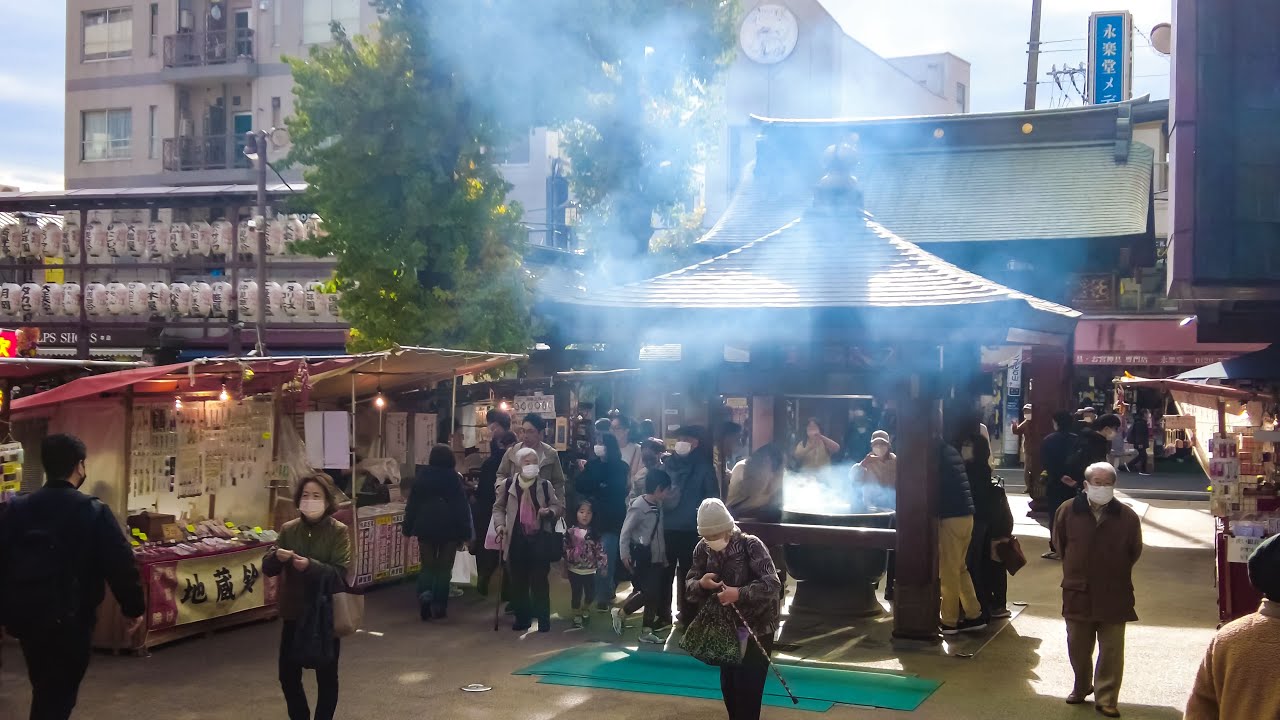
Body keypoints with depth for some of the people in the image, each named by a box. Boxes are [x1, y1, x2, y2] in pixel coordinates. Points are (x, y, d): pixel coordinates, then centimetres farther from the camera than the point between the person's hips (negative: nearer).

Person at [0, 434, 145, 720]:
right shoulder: (93, 512, -13)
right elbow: (120, 565, -13)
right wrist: (134, 608, -1)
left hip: (24, 615, 5)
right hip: (70, 618, -5)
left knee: (43, 689, 22)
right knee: (59, 695, 6)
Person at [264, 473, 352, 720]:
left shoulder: (338, 531, -8)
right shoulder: (288, 529, 1)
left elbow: (341, 573, -16)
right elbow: (268, 569, -1)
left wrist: (311, 566, -30)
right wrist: (277, 558, -23)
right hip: (294, 612, 3)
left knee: (326, 676, 9)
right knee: (288, 674, 10)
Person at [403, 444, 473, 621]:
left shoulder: (421, 476, 2)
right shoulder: (454, 478, -5)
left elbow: (412, 504, 6)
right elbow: (462, 507, -6)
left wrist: (408, 528, 13)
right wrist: (465, 533, -2)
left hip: (426, 527, 2)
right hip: (449, 528, -2)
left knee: (427, 566, 13)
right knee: (444, 568, 5)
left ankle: (425, 594, -13)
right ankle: (439, 607, 2)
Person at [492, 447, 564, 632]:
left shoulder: (545, 485, 2)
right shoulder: (509, 484, 4)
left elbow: (560, 507, 7)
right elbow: (498, 507, 13)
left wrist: (550, 511, -14)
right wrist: (500, 524, -3)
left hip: (539, 539, -1)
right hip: (516, 539, 1)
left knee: (540, 581, 0)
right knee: (517, 581, 6)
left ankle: (543, 619, 8)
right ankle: (522, 618, 18)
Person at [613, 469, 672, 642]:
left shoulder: (658, 506, 7)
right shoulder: (639, 506, -14)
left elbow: (659, 533, 11)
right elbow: (626, 531, -12)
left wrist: (664, 556, 9)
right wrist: (625, 554, -16)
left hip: (656, 558, 7)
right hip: (641, 558, -7)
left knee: (655, 594, 7)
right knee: (648, 593, -9)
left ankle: (647, 631, 16)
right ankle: (619, 613, 11)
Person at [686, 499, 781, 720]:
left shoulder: (751, 545, -21)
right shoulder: (703, 549, -5)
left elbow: (773, 585, -26)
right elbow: (688, 585, -1)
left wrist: (740, 593, -38)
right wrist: (701, 583, -25)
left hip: (756, 628, -5)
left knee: (748, 686, -6)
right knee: (728, 684, 14)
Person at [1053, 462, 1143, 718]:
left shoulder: (1127, 516, -8)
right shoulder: (1068, 512, -5)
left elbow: (1135, 551, 7)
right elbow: (1060, 544, 12)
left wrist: (1115, 572, 11)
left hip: (1114, 595, -1)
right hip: (1078, 592, 1)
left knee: (1111, 651, 2)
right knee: (1078, 647, 13)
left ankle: (1106, 698, 13)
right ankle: (1081, 687, 35)